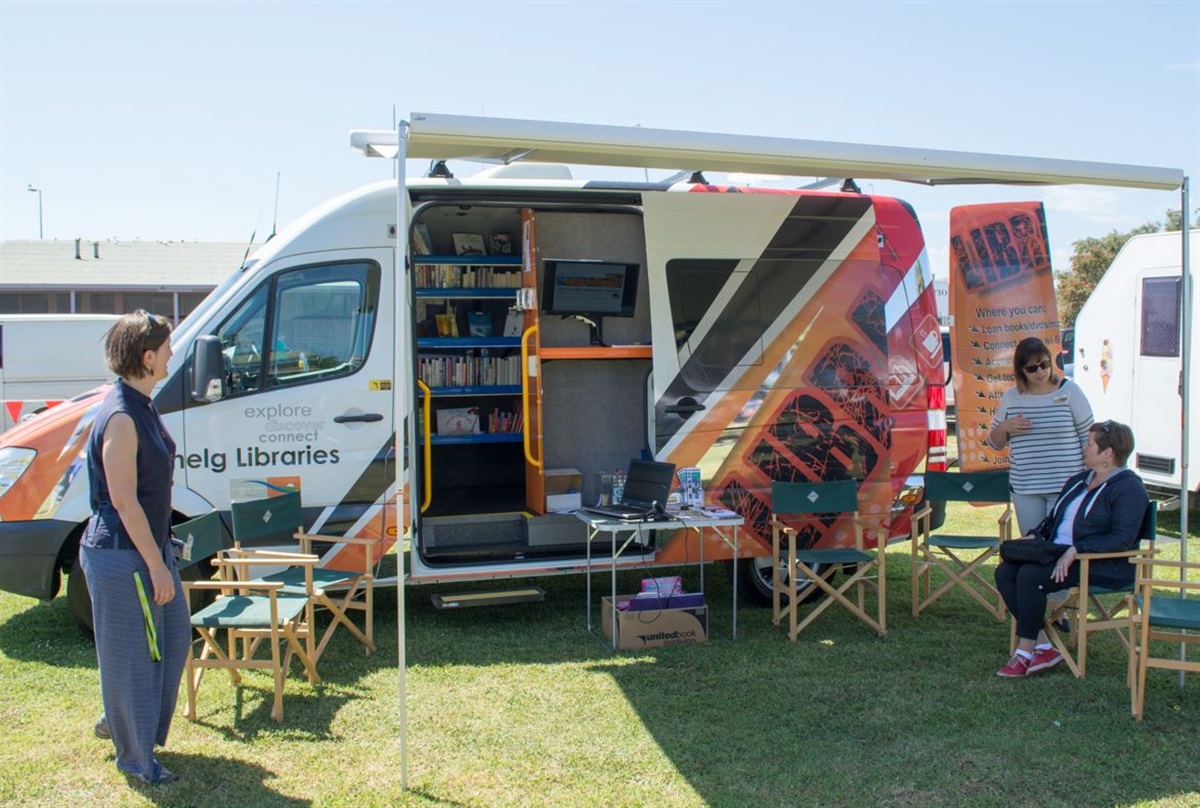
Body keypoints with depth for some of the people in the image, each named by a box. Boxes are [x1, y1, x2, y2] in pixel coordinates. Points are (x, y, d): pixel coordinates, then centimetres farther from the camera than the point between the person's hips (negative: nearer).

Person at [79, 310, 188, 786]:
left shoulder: (141, 406, 8)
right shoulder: (121, 417, -22)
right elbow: (123, 501, -23)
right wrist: (156, 566, -19)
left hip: (148, 546, 10)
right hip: (122, 555, -10)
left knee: (173, 637, 20)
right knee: (132, 655, 4)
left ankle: (120, 721, 39)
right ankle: (136, 759, 20)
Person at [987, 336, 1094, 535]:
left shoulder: (1069, 391, -1)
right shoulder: (1011, 397, 7)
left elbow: (1089, 437, 2)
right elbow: (995, 443, 14)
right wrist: (1004, 427, -8)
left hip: (1065, 486, -3)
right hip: (1024, 488, 3)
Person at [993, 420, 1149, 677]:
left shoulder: (1128, 488, -8)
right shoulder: (1079, 480, 20)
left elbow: (1123, 538, -20)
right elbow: (1054, 519, 26)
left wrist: (1076, 550, -27)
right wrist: (1033, 536, 7)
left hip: (1105, 566, -9)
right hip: (1059, 555, 9)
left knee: (1031, 575, -29)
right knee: (1005, 572, -13)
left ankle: (1025, 652, -17)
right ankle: (1044, 646, -12)